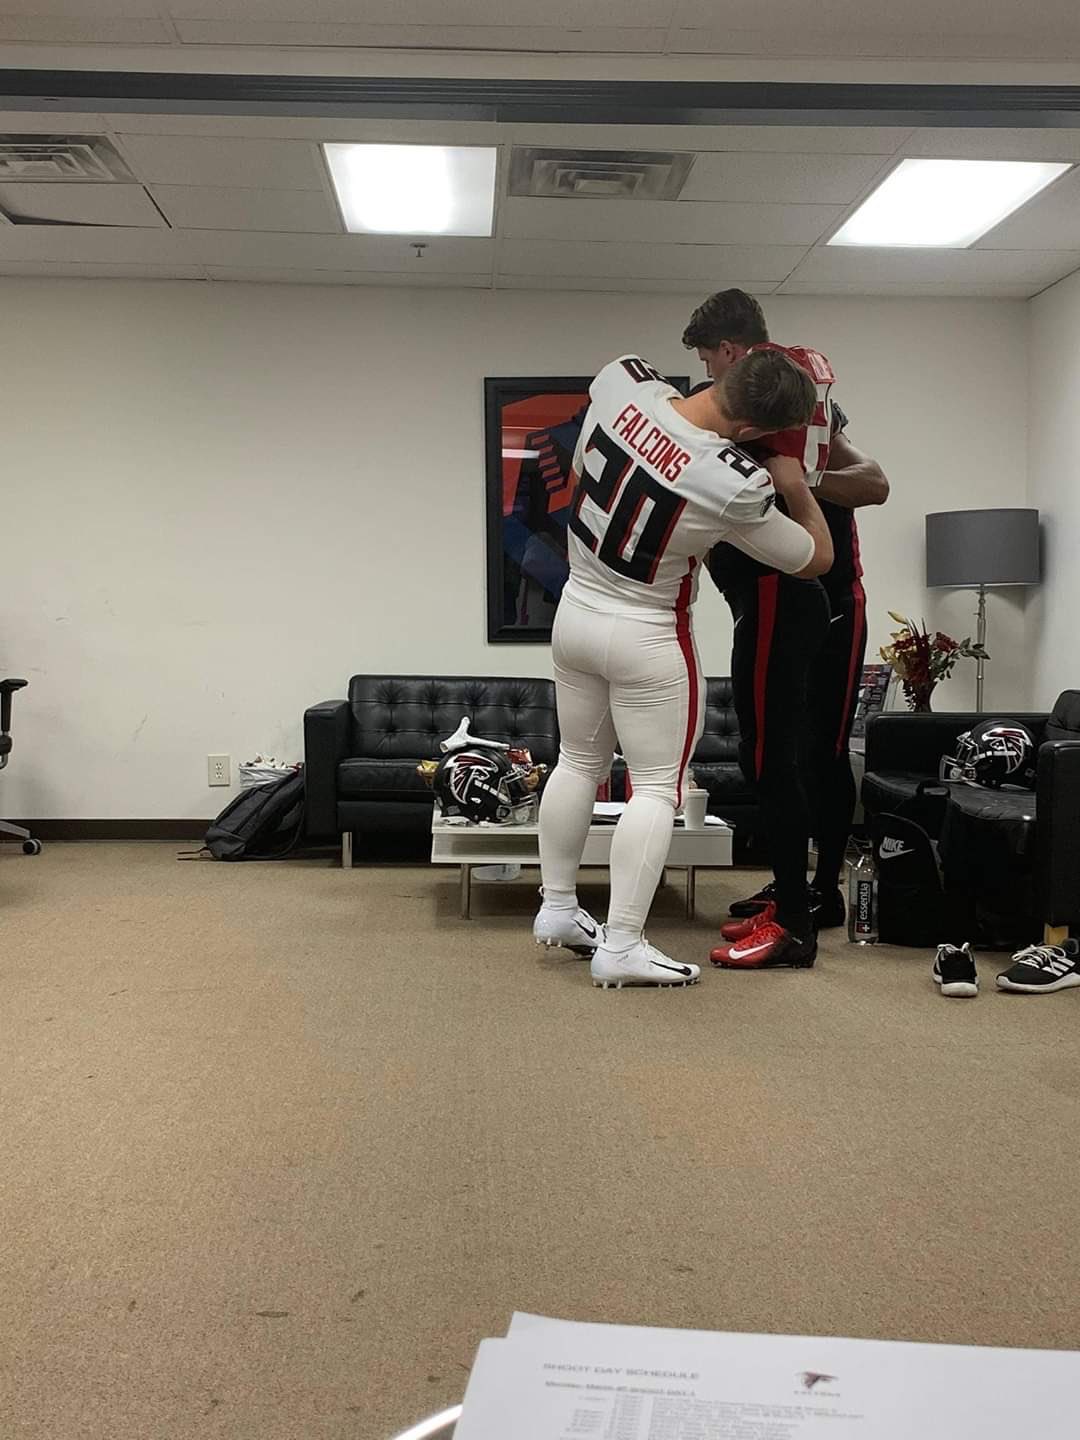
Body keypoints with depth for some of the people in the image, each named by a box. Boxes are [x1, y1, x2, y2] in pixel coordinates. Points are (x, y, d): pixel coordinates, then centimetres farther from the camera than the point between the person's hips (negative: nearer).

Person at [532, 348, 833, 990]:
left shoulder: (623, 379, -14)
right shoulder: (739, 486, -26)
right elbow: (816, 559, -8)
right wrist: (798, 490, 7)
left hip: (576, 611, 7)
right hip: (647, 639, -6)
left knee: (579, 763, 20)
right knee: (657, 788, 5)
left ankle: (558, 909, 29)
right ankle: (621, 946, 3)